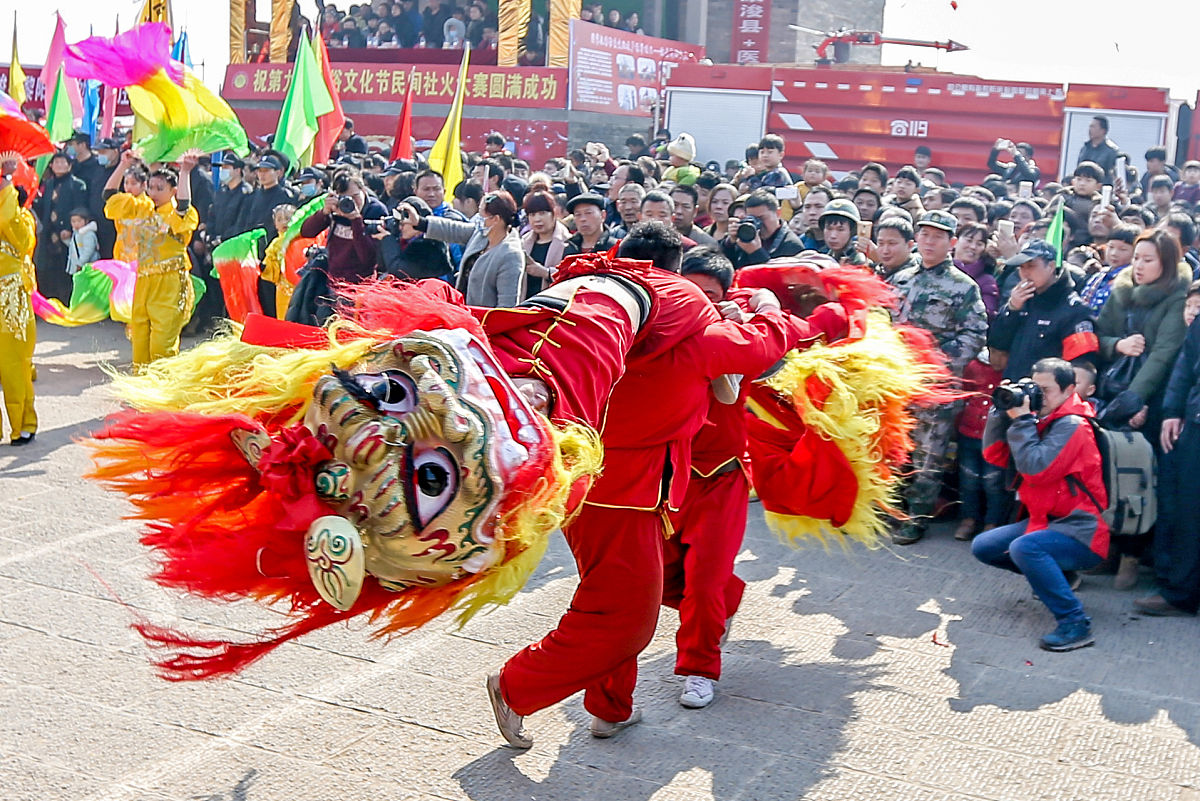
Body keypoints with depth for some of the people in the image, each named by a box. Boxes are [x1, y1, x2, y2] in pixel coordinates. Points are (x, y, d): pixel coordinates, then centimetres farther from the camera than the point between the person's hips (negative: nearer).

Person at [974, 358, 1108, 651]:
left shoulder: (1072, 426, -17)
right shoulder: (1040, 418, 7)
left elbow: (1035, 469, -28)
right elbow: (995, 456, 4)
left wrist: (1021, 420, -20)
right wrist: (1004, 411, -6)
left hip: (1080, 532, -9)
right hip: (1045, 519, 9)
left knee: (1023, 547, -35)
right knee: (983, 547, 9)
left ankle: (1074, 623, -27)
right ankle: (1058, 574, 21)